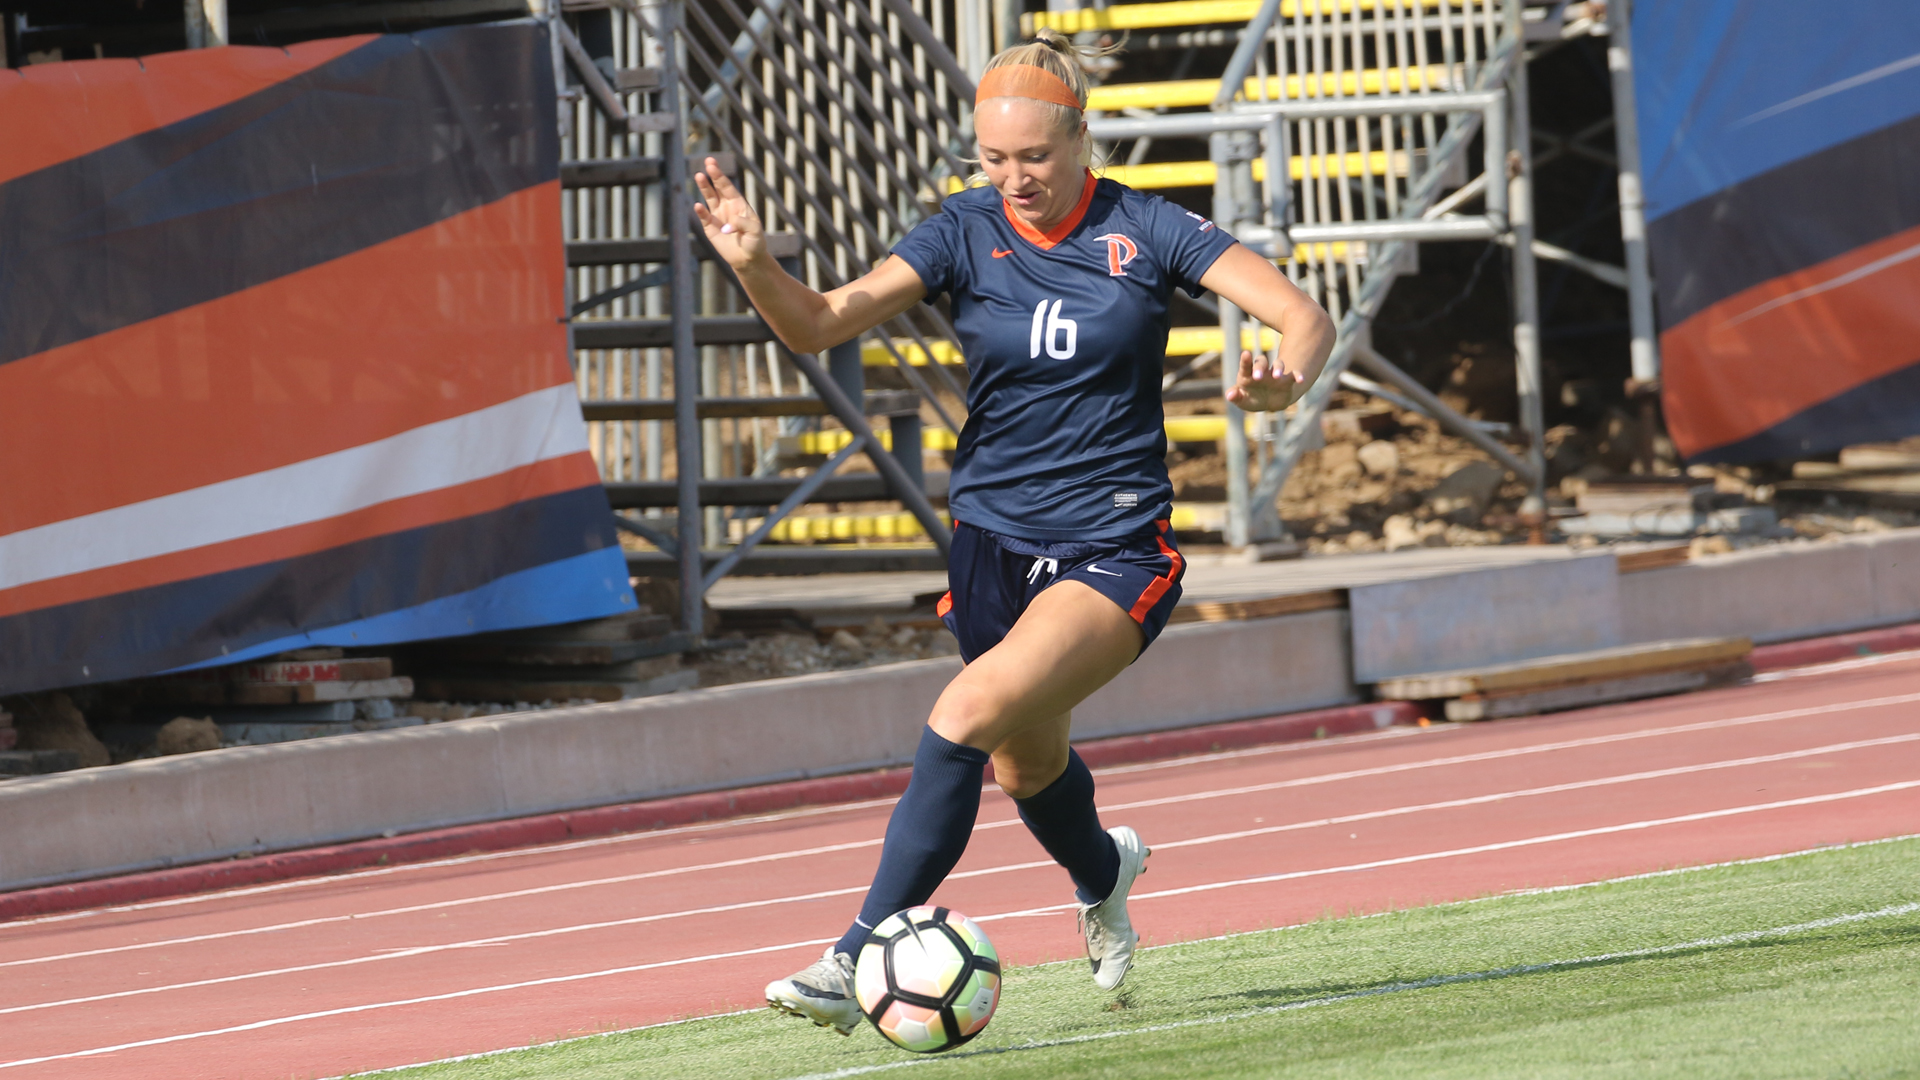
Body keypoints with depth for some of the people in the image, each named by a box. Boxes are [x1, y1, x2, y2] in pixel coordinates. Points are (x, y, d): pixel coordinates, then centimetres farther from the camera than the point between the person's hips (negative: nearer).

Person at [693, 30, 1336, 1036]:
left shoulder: (1145, 230, -7)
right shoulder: (965, 231, -2)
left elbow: (1305, 317, -9)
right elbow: (822, 323, -12)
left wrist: (1285, 378, -32)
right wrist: (754, 264, -33)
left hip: (1116, 552, -4)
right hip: (994, 543, 4)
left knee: (972, 710, -27)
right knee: (1027, 764, 19)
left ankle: (860, 959, -26)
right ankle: (1101, 874, 57)